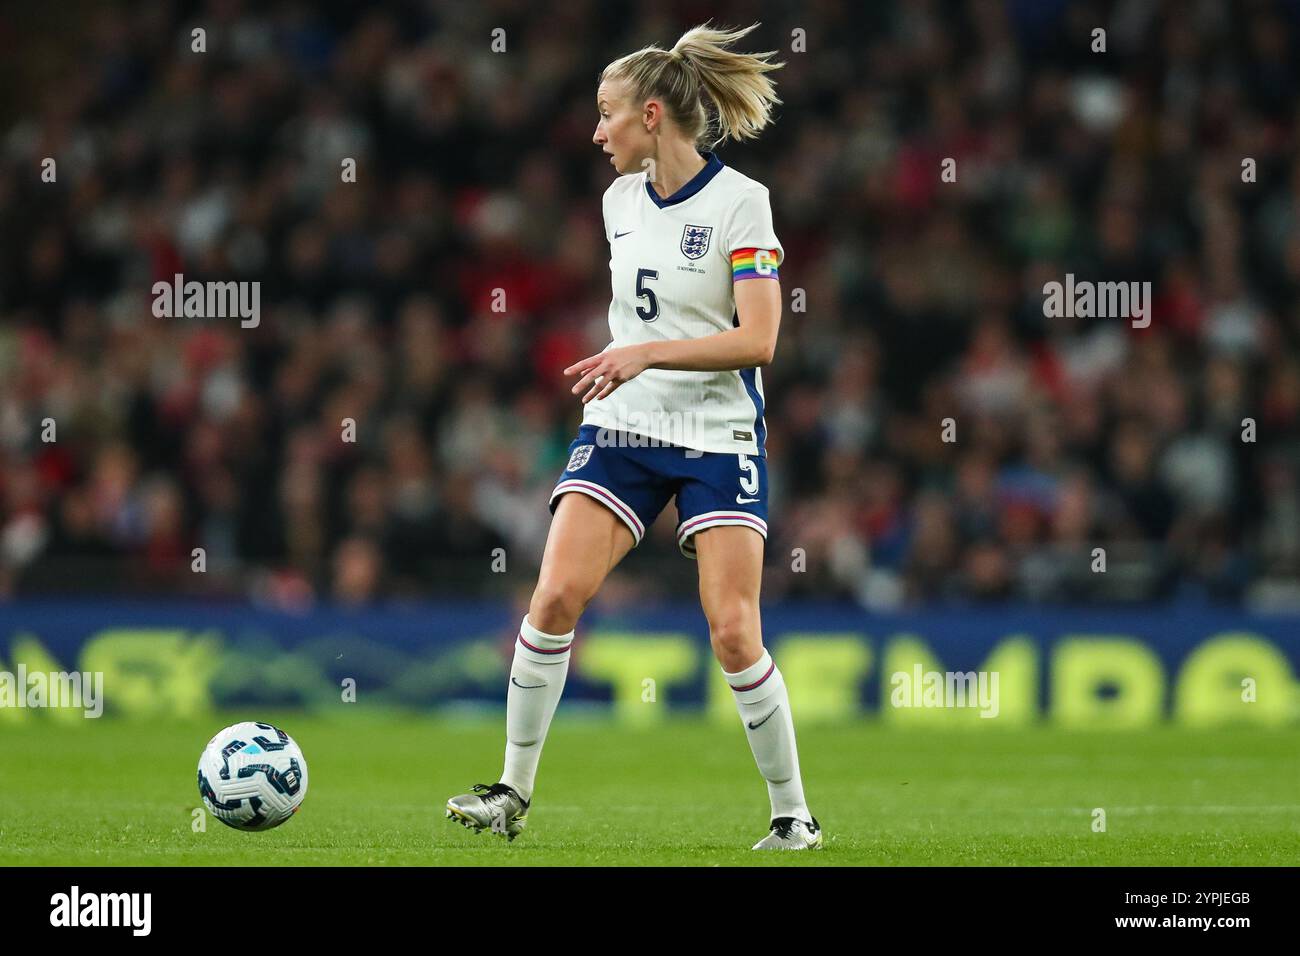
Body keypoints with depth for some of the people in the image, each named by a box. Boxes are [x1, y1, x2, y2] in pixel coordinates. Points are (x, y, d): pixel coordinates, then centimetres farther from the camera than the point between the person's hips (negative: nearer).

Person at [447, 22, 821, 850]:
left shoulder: (739, 202, -11)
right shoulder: (621, 200, 9)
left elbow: (759, 340, -18)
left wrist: (648, 354, -24)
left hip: (719, 439, -5)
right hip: (621, 433, 5)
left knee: (733, 632, -10)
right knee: (555, 596, -12)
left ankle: (794, 814, 5)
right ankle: (515, 791, -2)